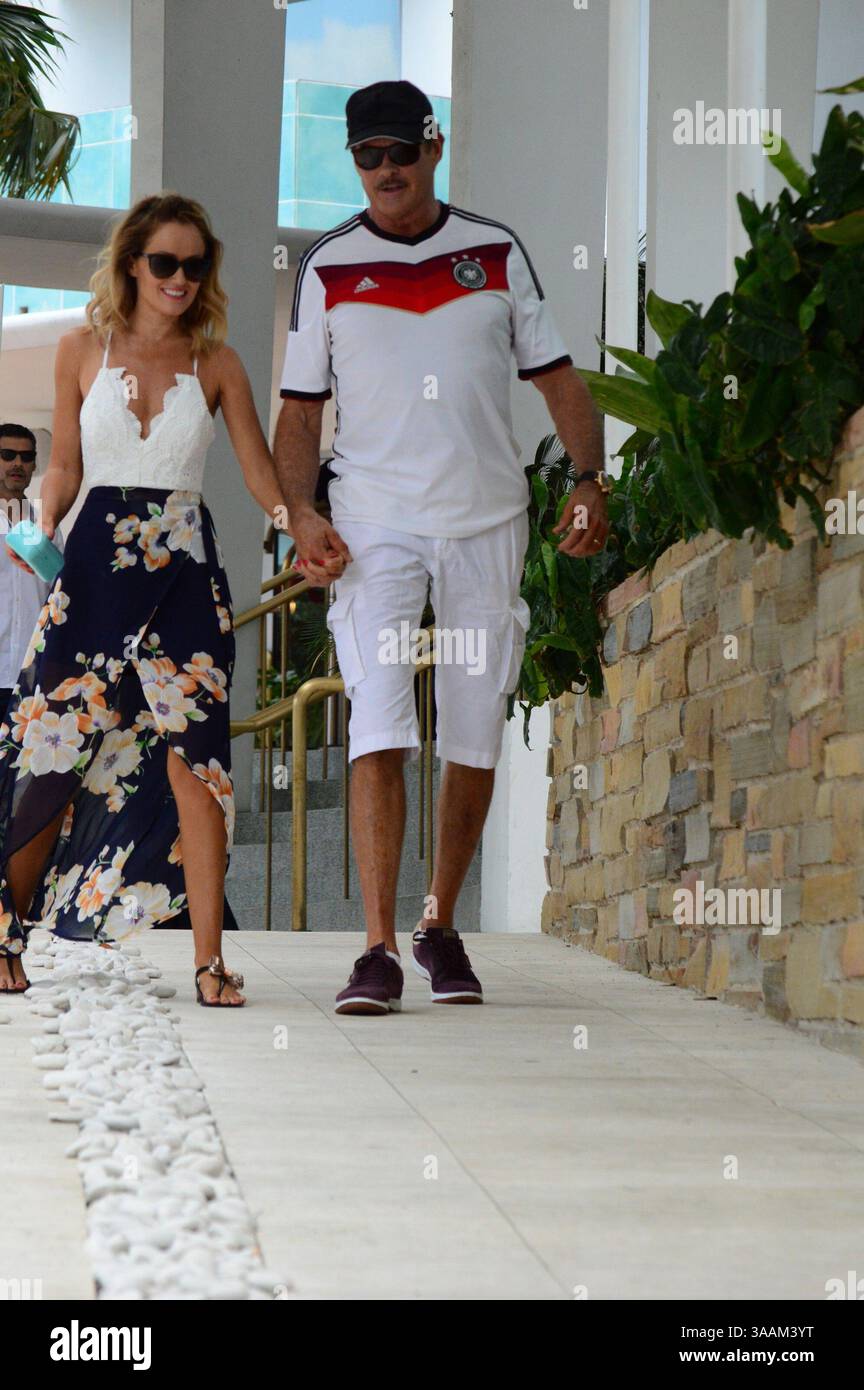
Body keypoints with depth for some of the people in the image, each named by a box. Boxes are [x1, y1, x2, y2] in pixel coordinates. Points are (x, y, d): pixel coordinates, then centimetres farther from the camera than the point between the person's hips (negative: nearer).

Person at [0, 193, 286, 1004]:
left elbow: (261, 472, 1)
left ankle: (209, 961, -7)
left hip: (185, 571, 0)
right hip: (96, 562, 0)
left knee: (193, 756, -9)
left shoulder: (216, 364, 6)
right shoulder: (82, 351, 7)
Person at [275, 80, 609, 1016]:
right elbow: (299, 409, 8)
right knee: (378, 735, -15)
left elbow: (557, 377, 10)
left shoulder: (497, 252, 7)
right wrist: (301, 513, -7)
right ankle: (378, 950, -16)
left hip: (487, 524, 2)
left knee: (475, 745, 4)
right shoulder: (328, 267, 5)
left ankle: (440, 930, 20)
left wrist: (589, 480, -4)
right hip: (374, 526, -2)